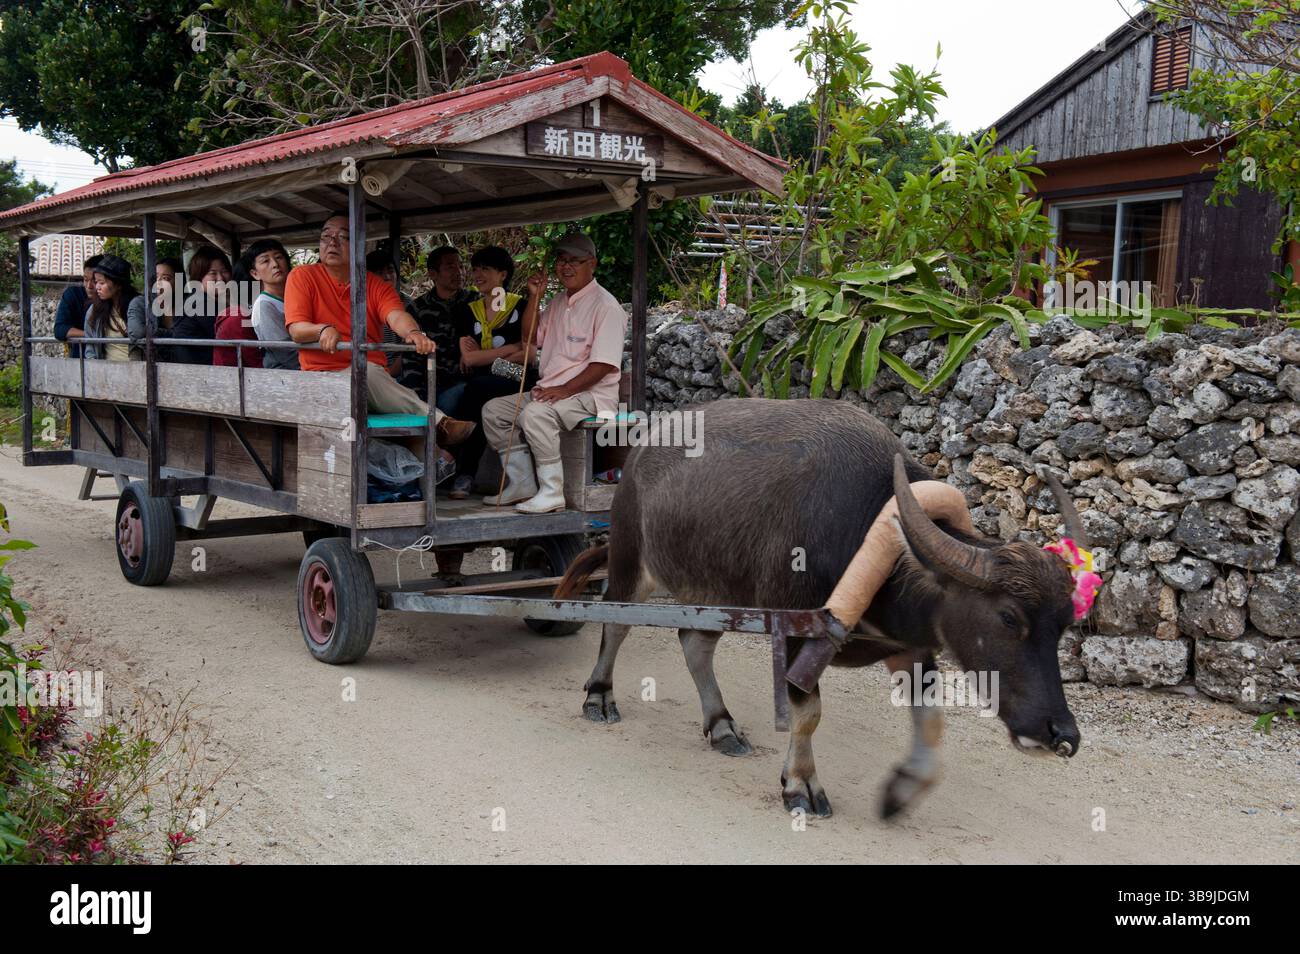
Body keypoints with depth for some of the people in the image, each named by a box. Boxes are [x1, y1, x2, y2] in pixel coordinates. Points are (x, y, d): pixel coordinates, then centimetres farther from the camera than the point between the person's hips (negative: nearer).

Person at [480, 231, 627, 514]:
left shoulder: (605, 306, -10)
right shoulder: (558, 302, 18)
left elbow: (603, 365, -18)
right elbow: (531, 338, 22)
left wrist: (564, 389, -25)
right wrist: (534, 297, 10)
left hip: (590, 395, -9)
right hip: (550, 391, 9)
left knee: (536, 413, -34)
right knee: (493, 410, 2)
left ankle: (552, 491, -27)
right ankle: (522, 485, 1)